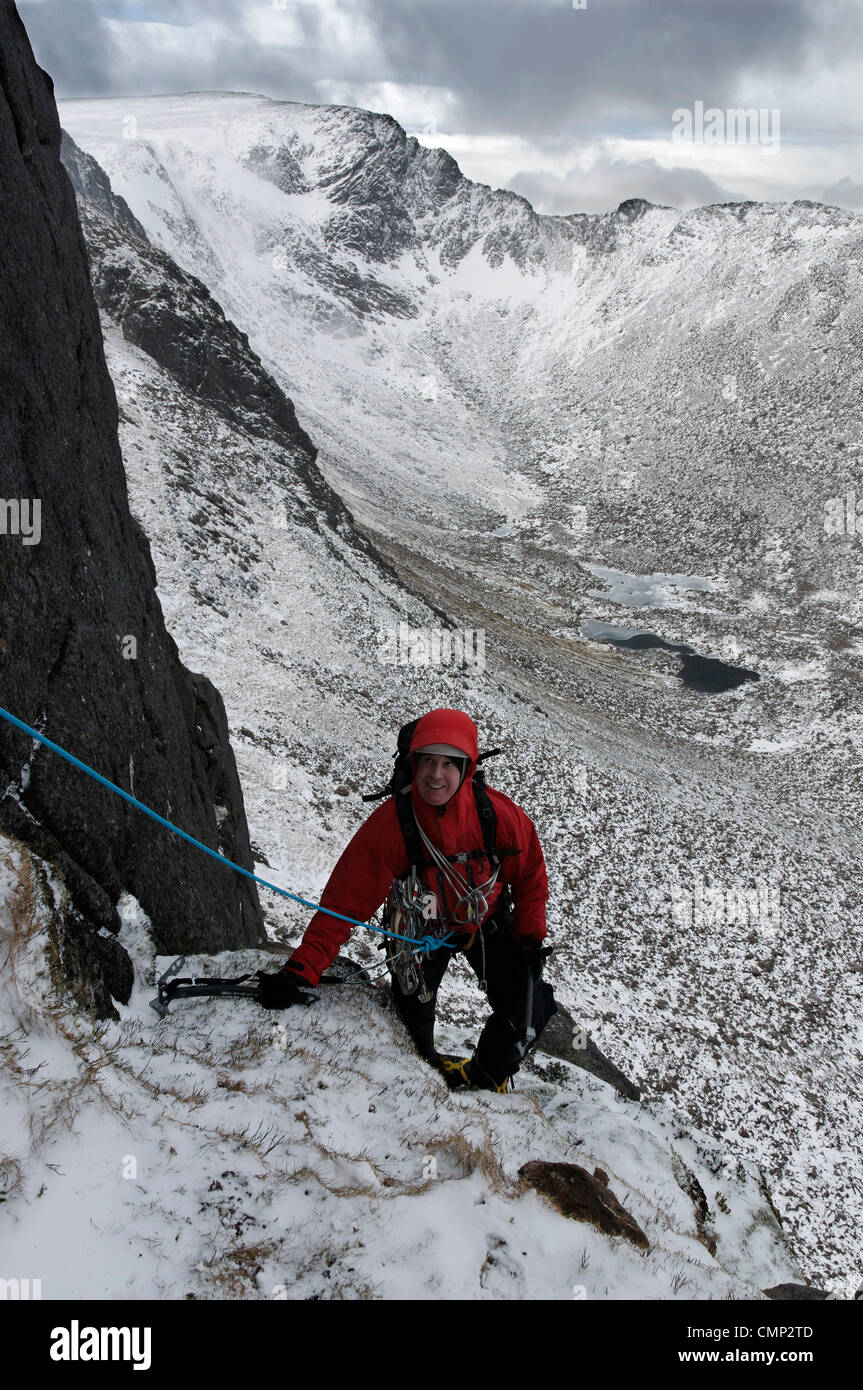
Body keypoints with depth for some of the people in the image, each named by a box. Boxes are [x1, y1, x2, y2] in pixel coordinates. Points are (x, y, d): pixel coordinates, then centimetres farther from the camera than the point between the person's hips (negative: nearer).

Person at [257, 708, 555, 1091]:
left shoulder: (499, 814, -26)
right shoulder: (390, 822, -30)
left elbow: (530, 878, -7)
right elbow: (346, 898, -30)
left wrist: (530, 937, -11)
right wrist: (303, 968, -38)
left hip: (487, 922, 1)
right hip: (422, 927, -1)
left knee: (528, 1010, -4)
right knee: (413, 1022, 6)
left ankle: (487, 1075, 27)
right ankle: (427, 1067, 44)